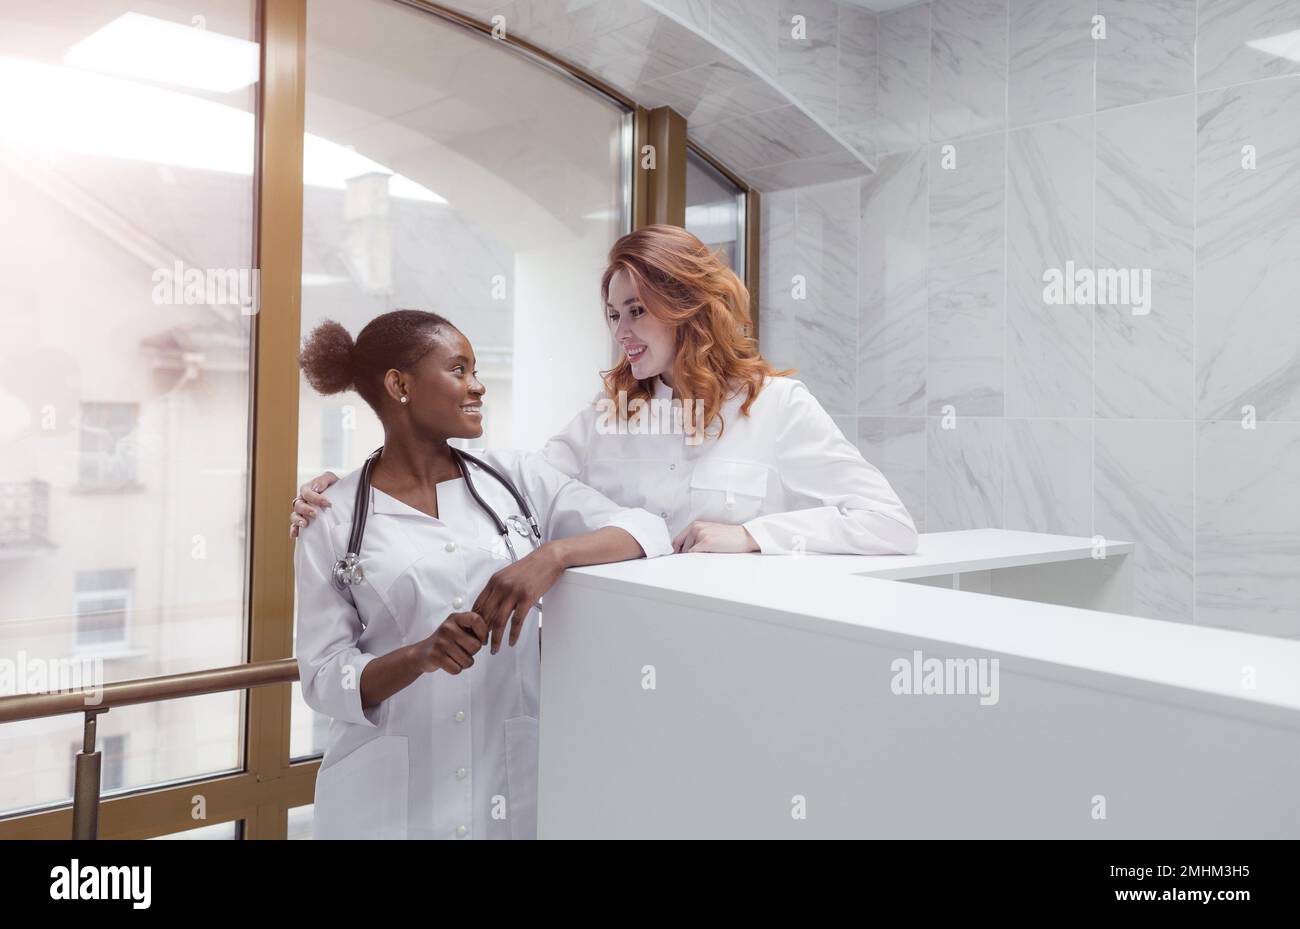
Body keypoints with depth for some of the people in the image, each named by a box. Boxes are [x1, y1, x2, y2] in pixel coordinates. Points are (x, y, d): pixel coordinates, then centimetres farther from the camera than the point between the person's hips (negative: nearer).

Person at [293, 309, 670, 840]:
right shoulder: (332, 519, -3)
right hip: (389, 797, -1)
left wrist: (553, 554, -24)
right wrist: (420, 656, -23)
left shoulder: (518, 477, 2)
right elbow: (323, 680, -5)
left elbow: (647, 530, -7)